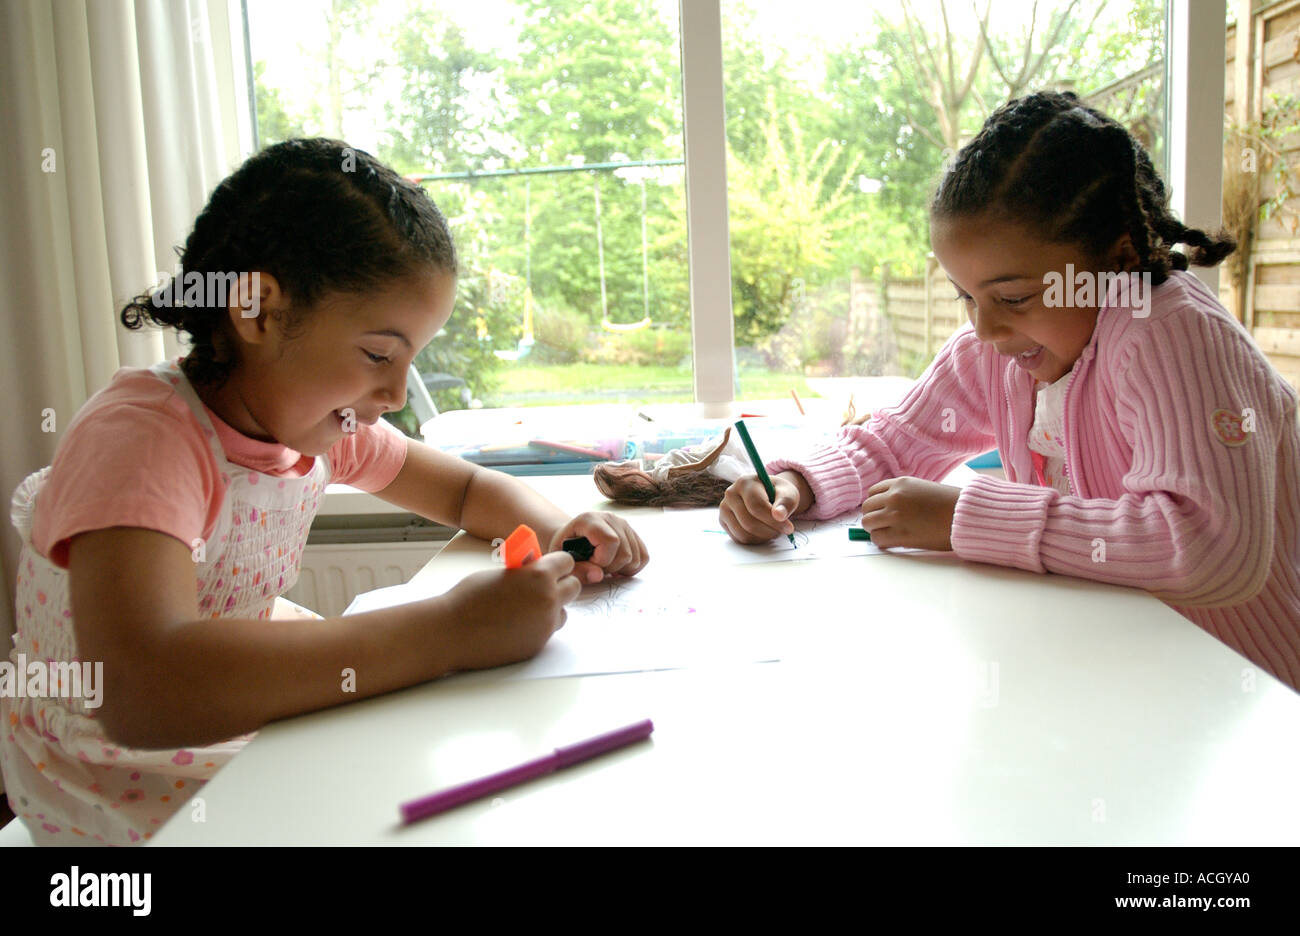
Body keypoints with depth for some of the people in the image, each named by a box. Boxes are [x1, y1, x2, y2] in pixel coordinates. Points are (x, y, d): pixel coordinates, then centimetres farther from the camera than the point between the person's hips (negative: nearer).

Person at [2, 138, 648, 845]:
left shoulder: (317, 419, -4)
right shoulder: (138, 437, -27)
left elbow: (469, 489, 10)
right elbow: (140, 693, -43)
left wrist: (561, 533, -12)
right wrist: (452, 628, -43)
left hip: (251, 737, 7)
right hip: (126, 805, -6)